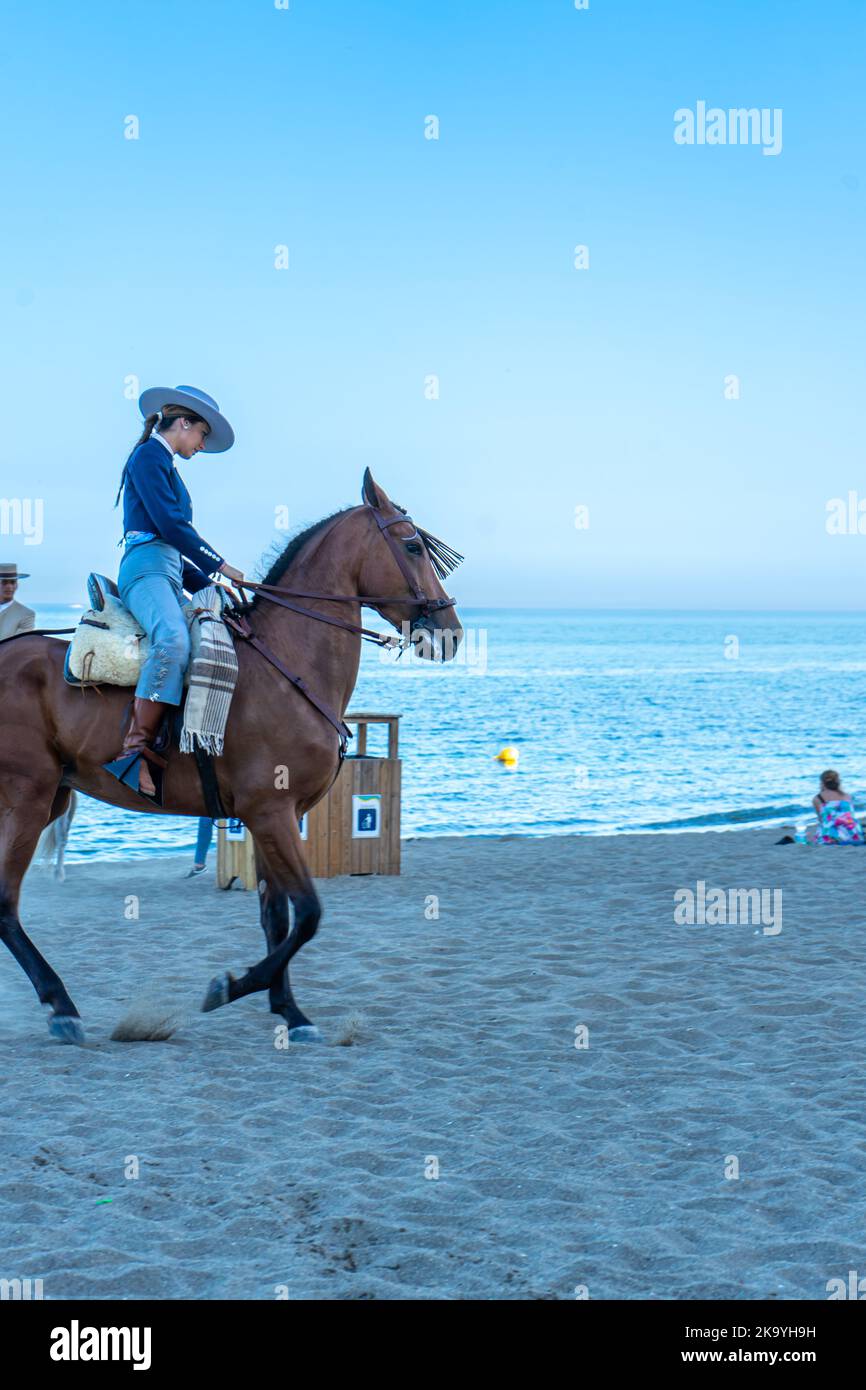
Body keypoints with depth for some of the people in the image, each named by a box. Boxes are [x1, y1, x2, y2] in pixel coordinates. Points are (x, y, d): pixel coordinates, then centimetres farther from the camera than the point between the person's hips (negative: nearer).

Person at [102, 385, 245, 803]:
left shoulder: (163, 465, 27)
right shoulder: (148, 456, -1)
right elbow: (169, 524, -12)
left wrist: (206, 584, 20)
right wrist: (220, 566, -8)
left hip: (168, 573, 11)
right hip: (147, 568, -11)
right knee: (173, 639, -35)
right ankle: (134, 749, -38)